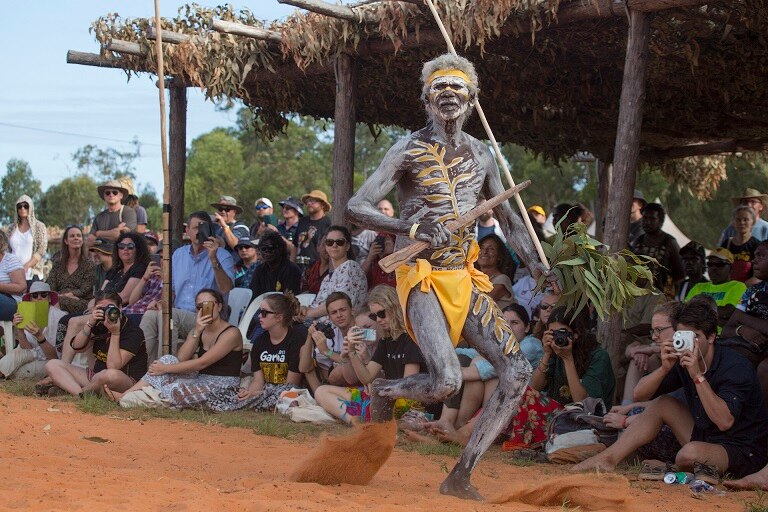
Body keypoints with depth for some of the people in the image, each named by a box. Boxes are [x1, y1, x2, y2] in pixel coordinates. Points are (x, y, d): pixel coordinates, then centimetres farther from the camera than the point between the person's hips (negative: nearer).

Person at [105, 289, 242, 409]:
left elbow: (202, 363, -17)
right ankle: (125, 395, -19)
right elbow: (181, 359, -2)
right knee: (168, 360, -12)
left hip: (224, 390, -7)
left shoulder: (231, 333, -10)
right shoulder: (198, 331, 15)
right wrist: (197, 332, -13)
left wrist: (165, 369, -15)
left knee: (174, 390, -30)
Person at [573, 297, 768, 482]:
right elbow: (639, 393, 1)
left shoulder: (737, 367, -22)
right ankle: (609, 458, -3)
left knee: (691, 453, -35)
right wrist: (665, 369, -18)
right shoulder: (683, 361, -2)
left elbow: (725, 421, -33)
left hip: (744, 451, -8)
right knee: (662, 405, 1)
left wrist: (698, 376, -34)